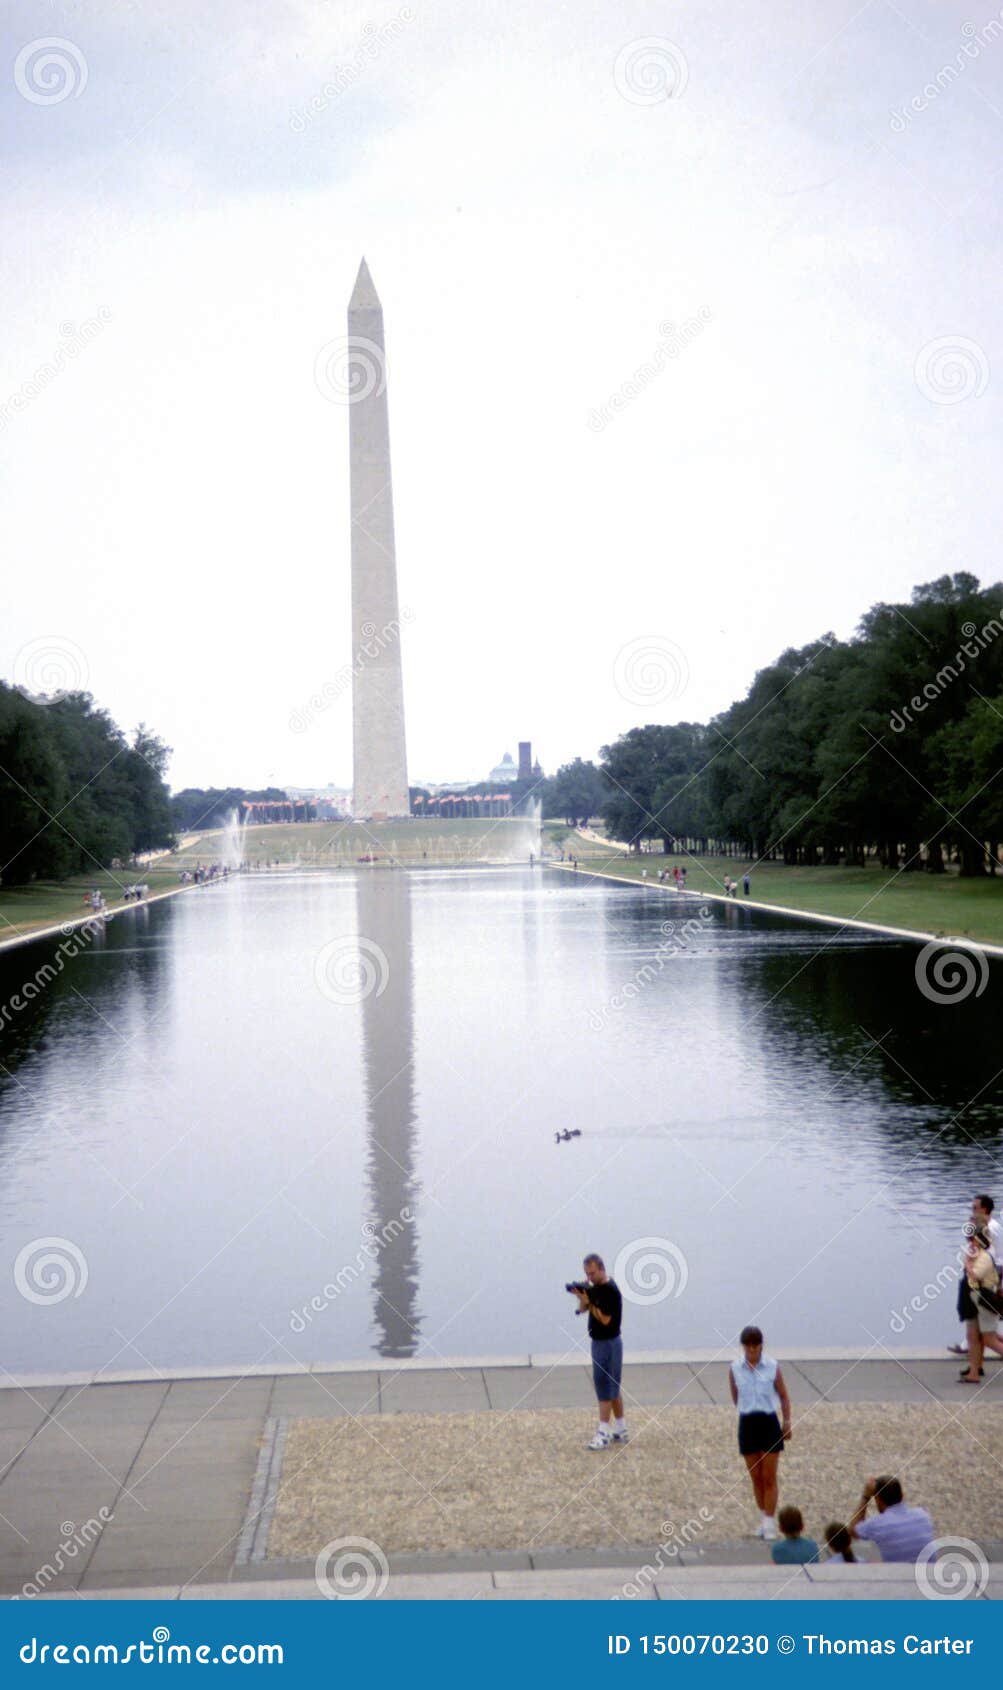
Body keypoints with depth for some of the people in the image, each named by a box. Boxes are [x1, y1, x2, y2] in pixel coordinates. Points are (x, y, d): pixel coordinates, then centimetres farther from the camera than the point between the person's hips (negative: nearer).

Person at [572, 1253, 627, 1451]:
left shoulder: (610, 1290, -20)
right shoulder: (594, 1287, 8)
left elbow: (605, 1320, -22)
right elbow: (582, 1310, 9)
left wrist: (588, 1302, -25)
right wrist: (582, 1298, -10)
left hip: (608, 1344, -9)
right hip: (600, 1342, 9)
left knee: (604, 1386, -7)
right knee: (613, 1386, 14)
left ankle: (604, 1434, -5)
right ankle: (620, 1430, 22)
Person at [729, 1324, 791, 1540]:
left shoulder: (772, 1367, -7)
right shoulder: (735, 1369, -3)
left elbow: (783, 1396, 2)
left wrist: (787, 1423, 1)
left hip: (769, 1423, -2)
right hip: (747, 1424, 2)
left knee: (769, 1478, -1)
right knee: (756, 1477, 10)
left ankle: (770, 1523, 0)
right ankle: (763, 1518, 23)